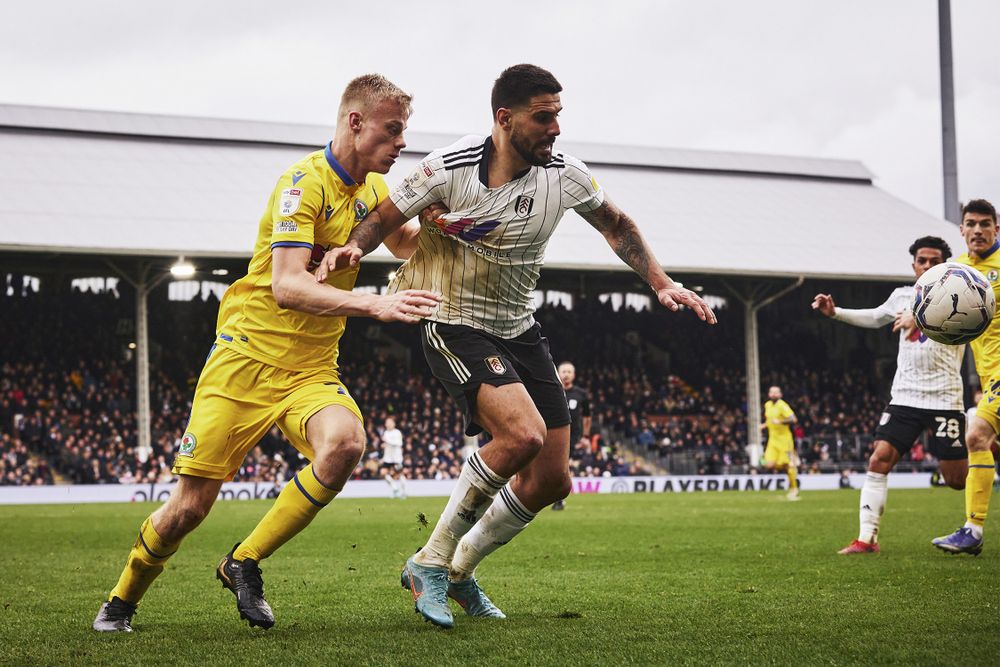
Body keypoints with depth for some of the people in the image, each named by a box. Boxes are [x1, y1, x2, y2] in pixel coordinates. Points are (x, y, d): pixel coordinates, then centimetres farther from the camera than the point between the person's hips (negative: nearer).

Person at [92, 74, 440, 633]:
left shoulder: (374, 189, 8)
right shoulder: (306, 182, -16)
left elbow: (405, 244, 29)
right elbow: (286, 286, -28)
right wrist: (376, 305, -38)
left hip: (313, 370, 6)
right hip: (249, 358, -5)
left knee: (346, 442, -29)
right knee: (191, 507, -4)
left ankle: (244, 565, -10)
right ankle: (123, 600, 27)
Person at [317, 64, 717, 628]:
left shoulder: (566, 175, -6)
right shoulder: (449, 169, -17)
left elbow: (617, 226, 12)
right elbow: (385, 219, -4)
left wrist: (662, 283, 2)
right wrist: (354, 246, -25)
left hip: (520, 331, 6)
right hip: (455, 327, -6)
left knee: (552, 480, 2)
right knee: (522, 433, -29)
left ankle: (460, 571, 24)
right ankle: (430, 563, -13)